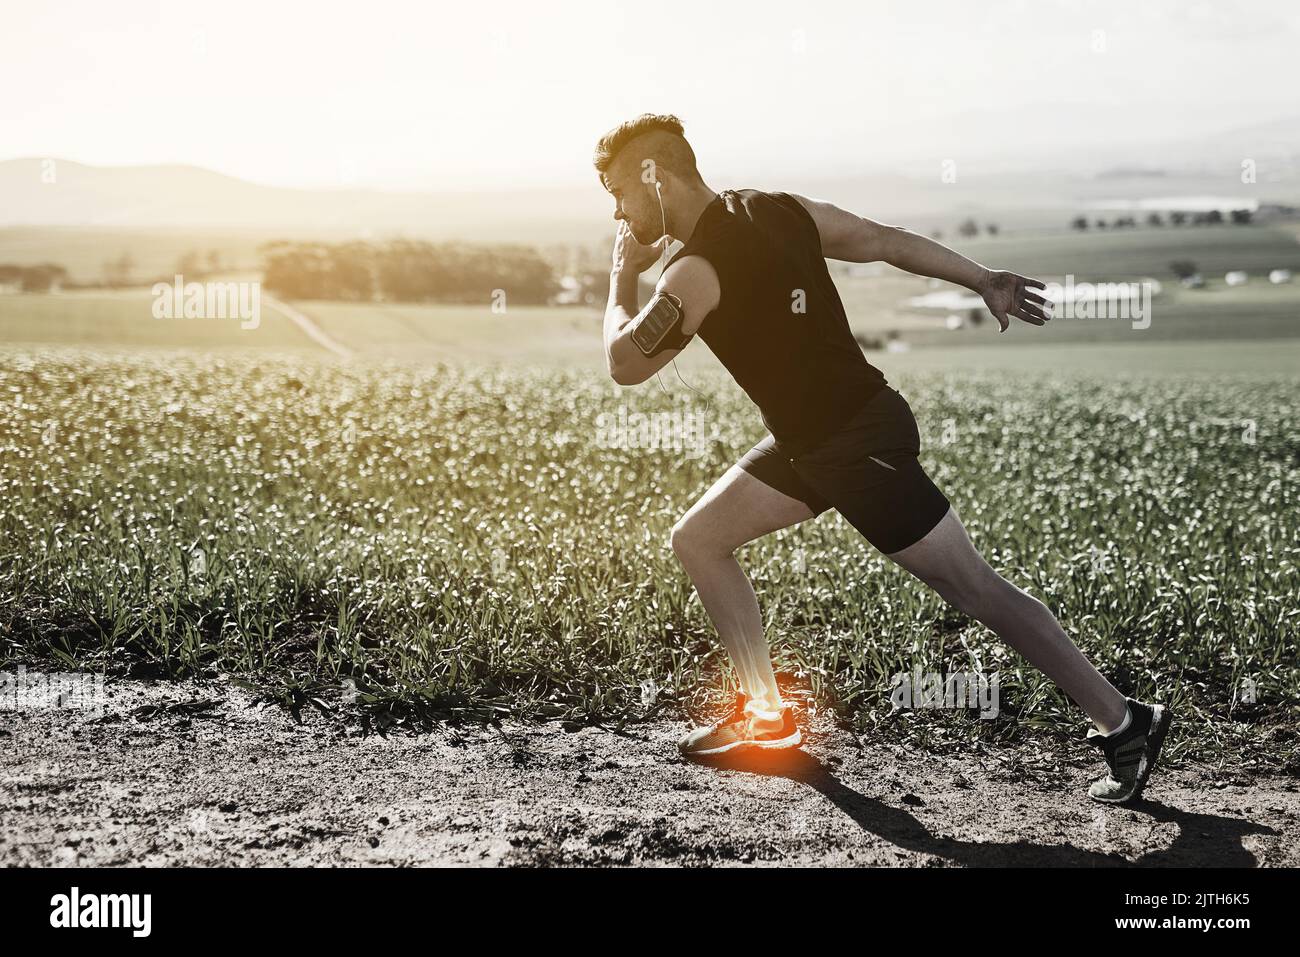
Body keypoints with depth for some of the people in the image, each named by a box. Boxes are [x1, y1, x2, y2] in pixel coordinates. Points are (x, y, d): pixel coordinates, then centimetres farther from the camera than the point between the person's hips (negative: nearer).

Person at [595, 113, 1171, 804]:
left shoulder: (695, 272, -19)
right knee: (697, 540, 12)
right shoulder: (778, 210, 6)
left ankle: (1124, 723, 5)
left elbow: (625, 363, -9)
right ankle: (765, 716, 20)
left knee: (975, 590, -4)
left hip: (860, 442, -10)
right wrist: (985, 280, 21)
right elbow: (888, 241, 12)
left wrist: (622, 276, 6)